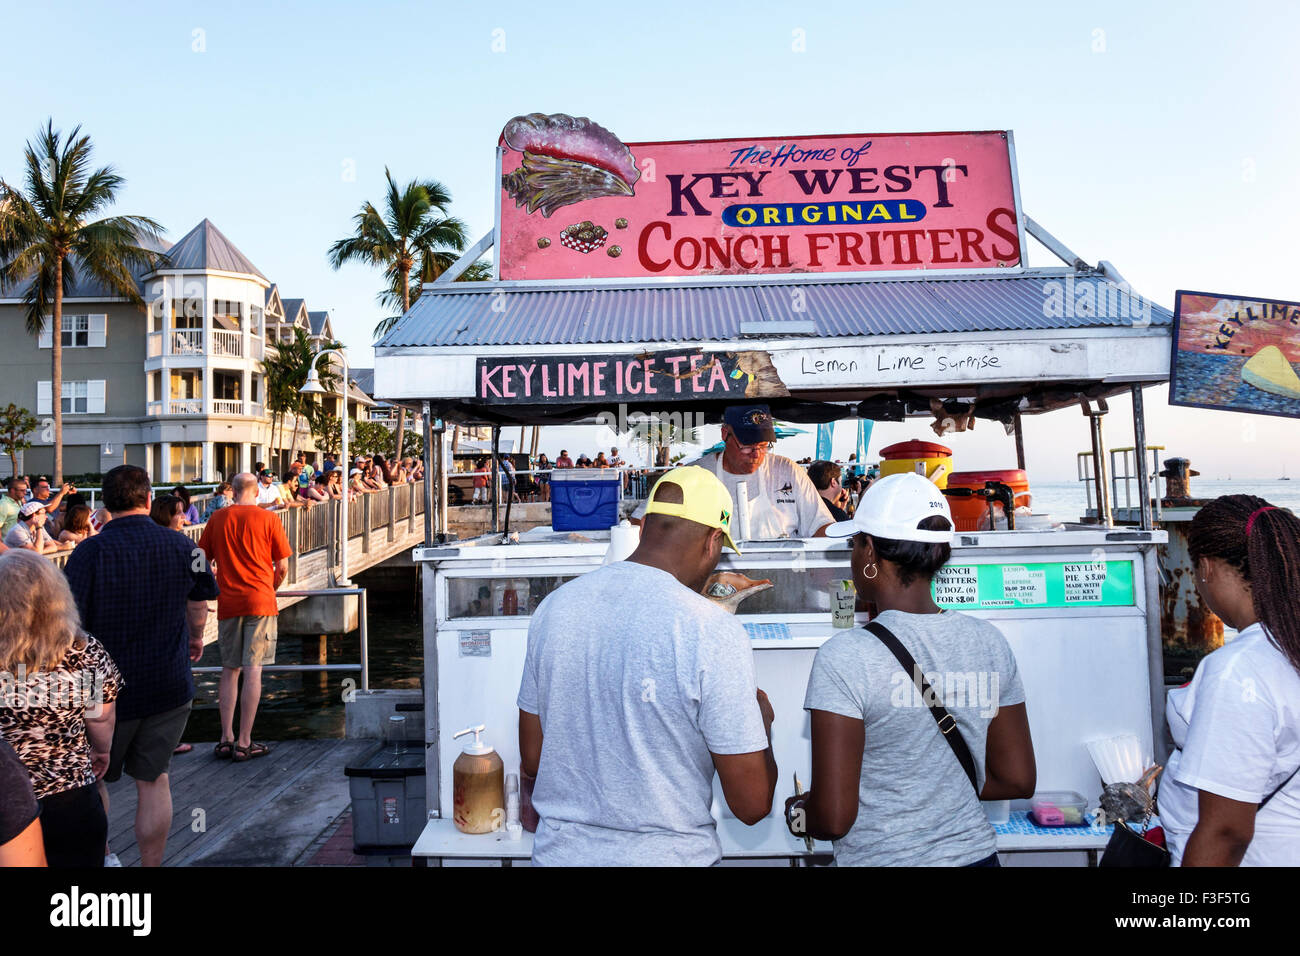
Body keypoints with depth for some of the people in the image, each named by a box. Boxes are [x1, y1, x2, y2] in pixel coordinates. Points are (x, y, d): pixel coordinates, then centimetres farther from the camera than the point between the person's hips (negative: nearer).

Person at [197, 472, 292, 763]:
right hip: (260, 602, -3)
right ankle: (244, 743, 2)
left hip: (228, 603, 3)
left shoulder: (218, 519, 5)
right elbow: (282, 568, -2)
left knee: (229, 671, 13)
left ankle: (226, 739, 16)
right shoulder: (268, 519, -3)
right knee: (253, 671, -1)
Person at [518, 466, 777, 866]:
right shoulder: (714, 632, -20)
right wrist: (762, 720, 2)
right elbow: (752, 805, -15)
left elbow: (531, 761, 4)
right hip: (665, 853, -4)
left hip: (560, 850, 4)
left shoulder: (554, 606, -5)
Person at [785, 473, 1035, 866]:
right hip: (974, 850, 5)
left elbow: (833, 819, -21)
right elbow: (1018, 781, 4)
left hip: (881, 857, -5)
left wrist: (796, 813, -1)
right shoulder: (990, 642, -5)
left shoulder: (845, 657, -22)